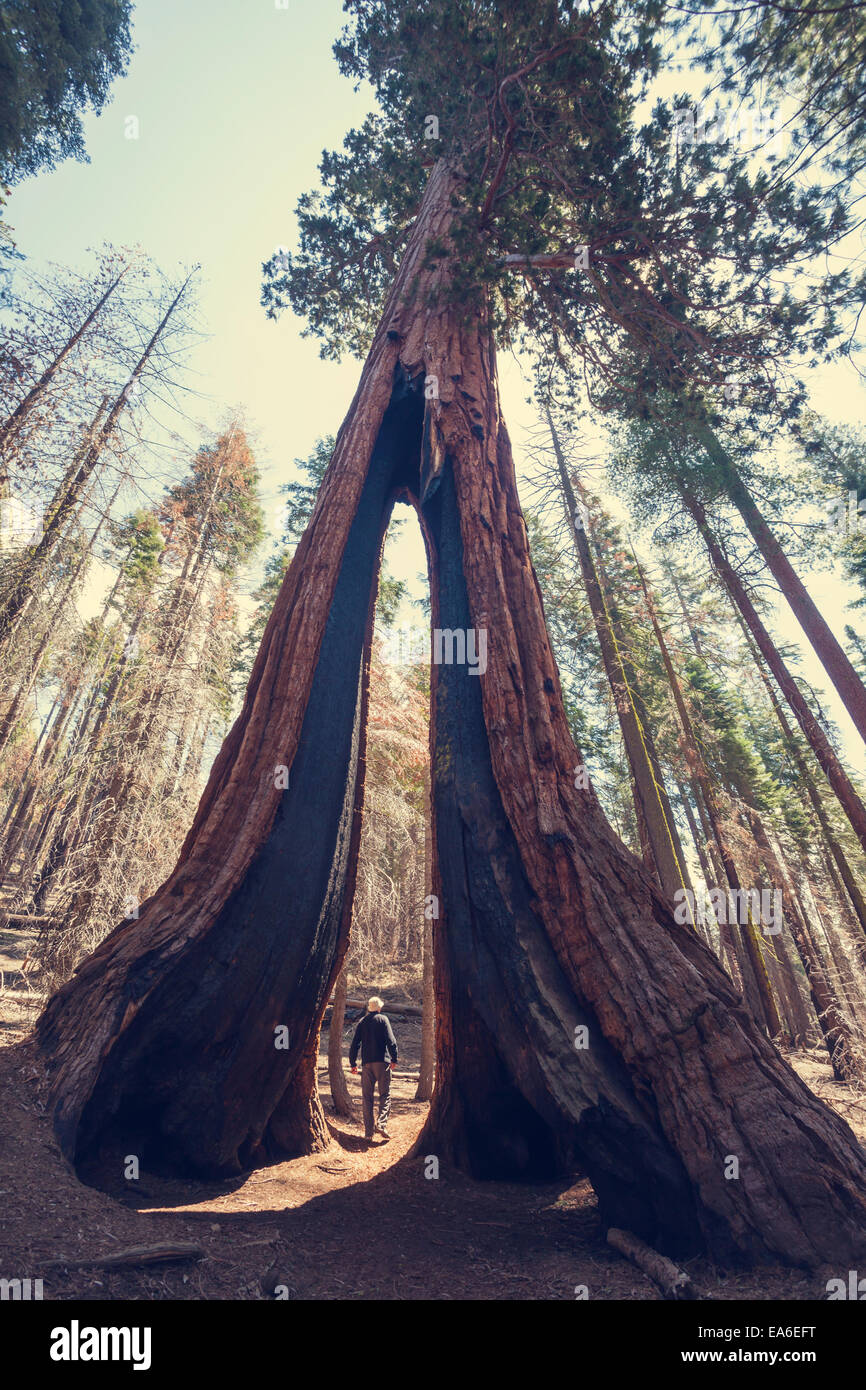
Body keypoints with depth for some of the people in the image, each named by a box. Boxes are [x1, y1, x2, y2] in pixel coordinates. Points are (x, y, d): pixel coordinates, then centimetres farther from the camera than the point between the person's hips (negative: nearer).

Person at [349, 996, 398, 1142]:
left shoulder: (362, 1022, 11)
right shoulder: (383, 1019, -1)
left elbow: (355, 1043, 10)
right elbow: (390, 1040, -9)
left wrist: (352, 1063, 16)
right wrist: (394, 1058, -4)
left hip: (366, 1064, 4)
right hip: (381, 1062, -3)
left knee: (366, 1097, 9)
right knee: (385, 1094, 3)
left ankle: (368, 1132, 9)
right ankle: (381, 1123, -13)